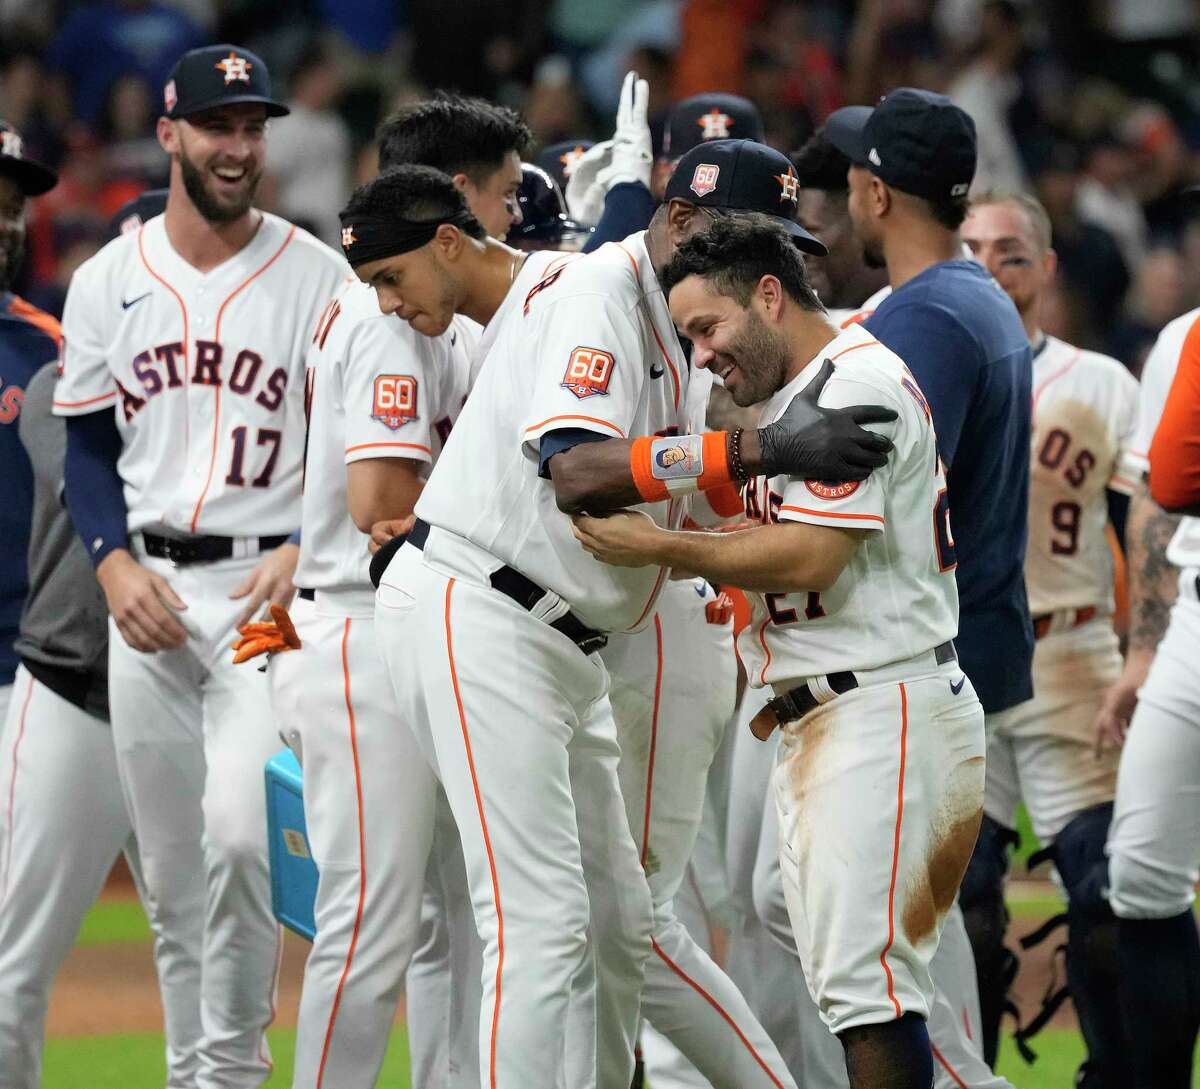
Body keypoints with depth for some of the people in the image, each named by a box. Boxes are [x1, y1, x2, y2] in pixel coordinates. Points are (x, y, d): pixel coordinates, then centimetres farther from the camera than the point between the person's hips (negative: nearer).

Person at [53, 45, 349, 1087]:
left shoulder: (318, 277, 0)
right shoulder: (108, 280, 8)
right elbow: (88, 448, 12)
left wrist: (305, 553, -14)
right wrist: (115, 564, -4)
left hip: (269, 585, -3)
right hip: (147, 591, 4)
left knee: (238, 832, -19)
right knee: (168, 864, 7)